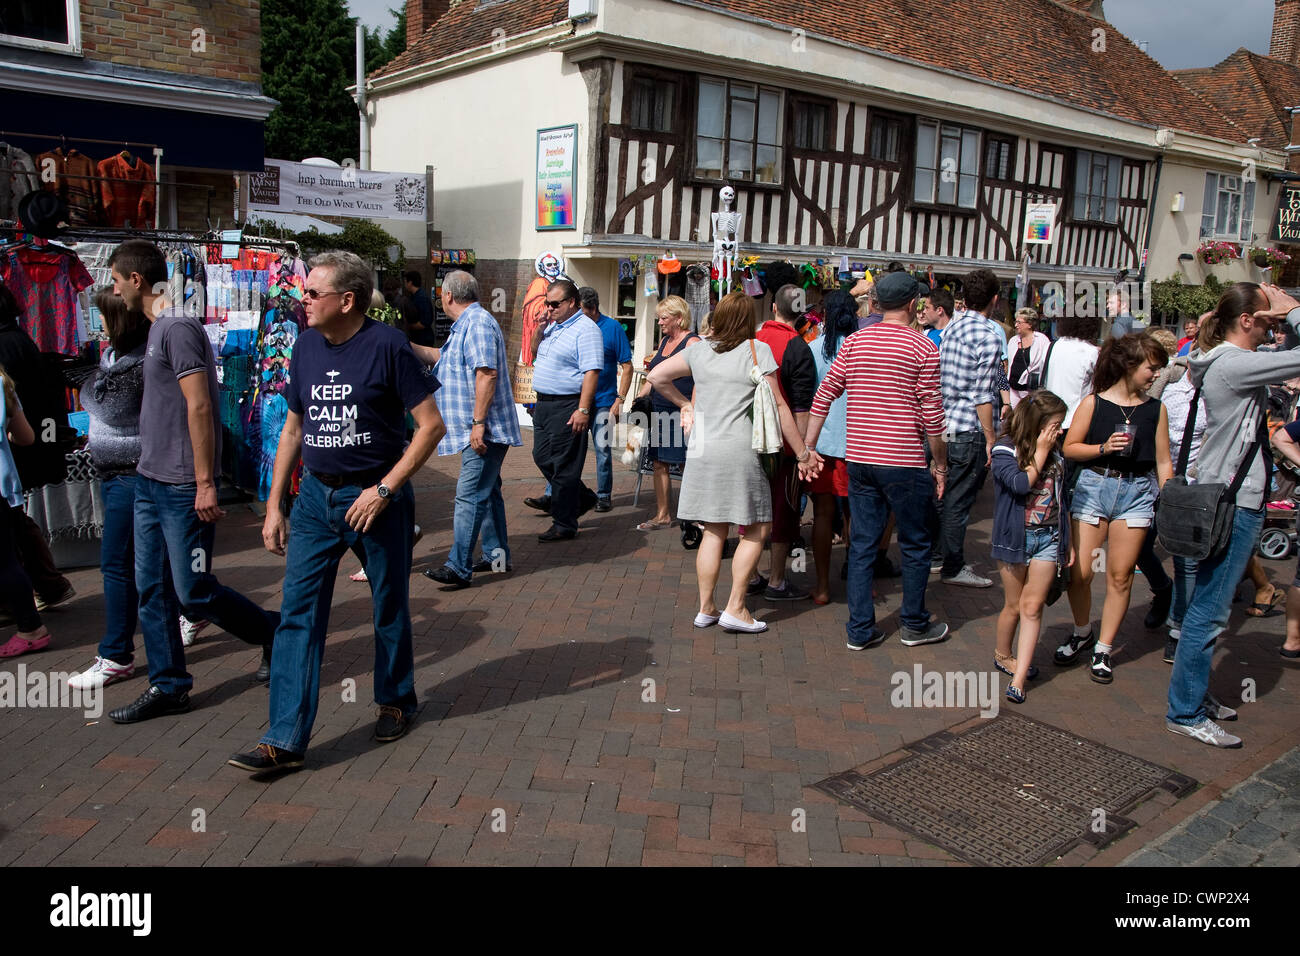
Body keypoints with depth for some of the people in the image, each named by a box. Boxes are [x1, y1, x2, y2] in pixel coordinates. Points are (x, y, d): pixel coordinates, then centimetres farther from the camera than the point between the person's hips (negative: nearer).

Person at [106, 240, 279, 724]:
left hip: (183, 489, -9)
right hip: (151, 483, 9)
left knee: (193, 593, -2)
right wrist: (147, 465, 22)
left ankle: (276, 633, 18)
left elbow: (199, 406, -21)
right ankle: (168, 687, 20)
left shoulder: (178, 328, -15)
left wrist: (204, 482, -22)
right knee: (152, 589, 11)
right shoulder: (157, 328, 15)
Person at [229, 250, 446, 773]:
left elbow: (431, 425, -12)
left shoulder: (387, 346, -12)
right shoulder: (306, 345, 5)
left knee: (389, 608, 12)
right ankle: (285, 740, 5)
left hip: (376, 496, -5)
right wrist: (274, 505, 10)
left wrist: (384, 489, -16)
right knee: (298, 614, 0)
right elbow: (293, 428, 13)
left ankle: (396, 700, 35)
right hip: (316, 495, 5)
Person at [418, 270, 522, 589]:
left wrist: (478, 422, -26)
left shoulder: (477, 323, -14)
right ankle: (496, 554, 25)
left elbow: (486, 374, -24)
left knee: (470, 495, -11)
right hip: (478, 430, 11)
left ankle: (459, 568, -11)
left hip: (483, 429, -11)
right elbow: (442, 356, 36)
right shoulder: (467, 325, 20)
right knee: (487, 492, 16)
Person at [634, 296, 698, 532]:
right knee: (660, 465, 9)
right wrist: (639, 396, 14)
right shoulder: (664, 340, 17)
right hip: (659, 412, 8)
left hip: (680, 413, -8)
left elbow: (700, 381, -15)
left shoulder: (692, 342, -9)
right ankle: (663, 515, 17)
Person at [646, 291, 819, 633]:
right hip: (739, 449, -5)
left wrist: (684, 403, 25)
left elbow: (656, 377, 11)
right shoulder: (757, 350, -3)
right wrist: (803, 452, 3)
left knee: (714, 530, 12)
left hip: (703, 449, 5)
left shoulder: (699, 350, 8)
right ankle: (735, 609, 3)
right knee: (756, 529, 5)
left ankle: (706, 608, 16)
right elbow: (778, 406, -3)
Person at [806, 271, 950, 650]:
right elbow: (931, 413, -7)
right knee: (915, 545, 12)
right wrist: (940, 464, 3)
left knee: (862, 545, 10)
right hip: (904, 462, -4)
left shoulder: (854, 342, 5)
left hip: (858, 459, 4)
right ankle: (914, 624, 25)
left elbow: (823, 396, 3)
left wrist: (808, 447, 8)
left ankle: (860, 630, 16)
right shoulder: (923, 348, -6)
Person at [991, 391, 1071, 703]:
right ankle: (1002, 654, 35)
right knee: (1015, 606, 9)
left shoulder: (1055, 455, 9)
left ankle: (1018, 678, -5)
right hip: (1015, 537, -3)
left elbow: (1061, 500, 16)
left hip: (1048, 538, 3)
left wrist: (1067, 542, 17)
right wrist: (1040, 452, -13)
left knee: (1032, 606, -4)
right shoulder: (1004, 450, -7)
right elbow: (1021, 483, -24)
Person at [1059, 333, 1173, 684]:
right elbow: (1070, 448, 0)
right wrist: (1103, 448, -16)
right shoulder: (1093, 403, -1)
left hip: (1137, 491, 2)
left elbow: (1163, 462, 9)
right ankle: (1082, 633, 25)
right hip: (1093, 486, -1)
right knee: (1079, 573, -2)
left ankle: (1103, 650, 15)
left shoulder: (1155, 409, 6)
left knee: (1120, 576, 2)